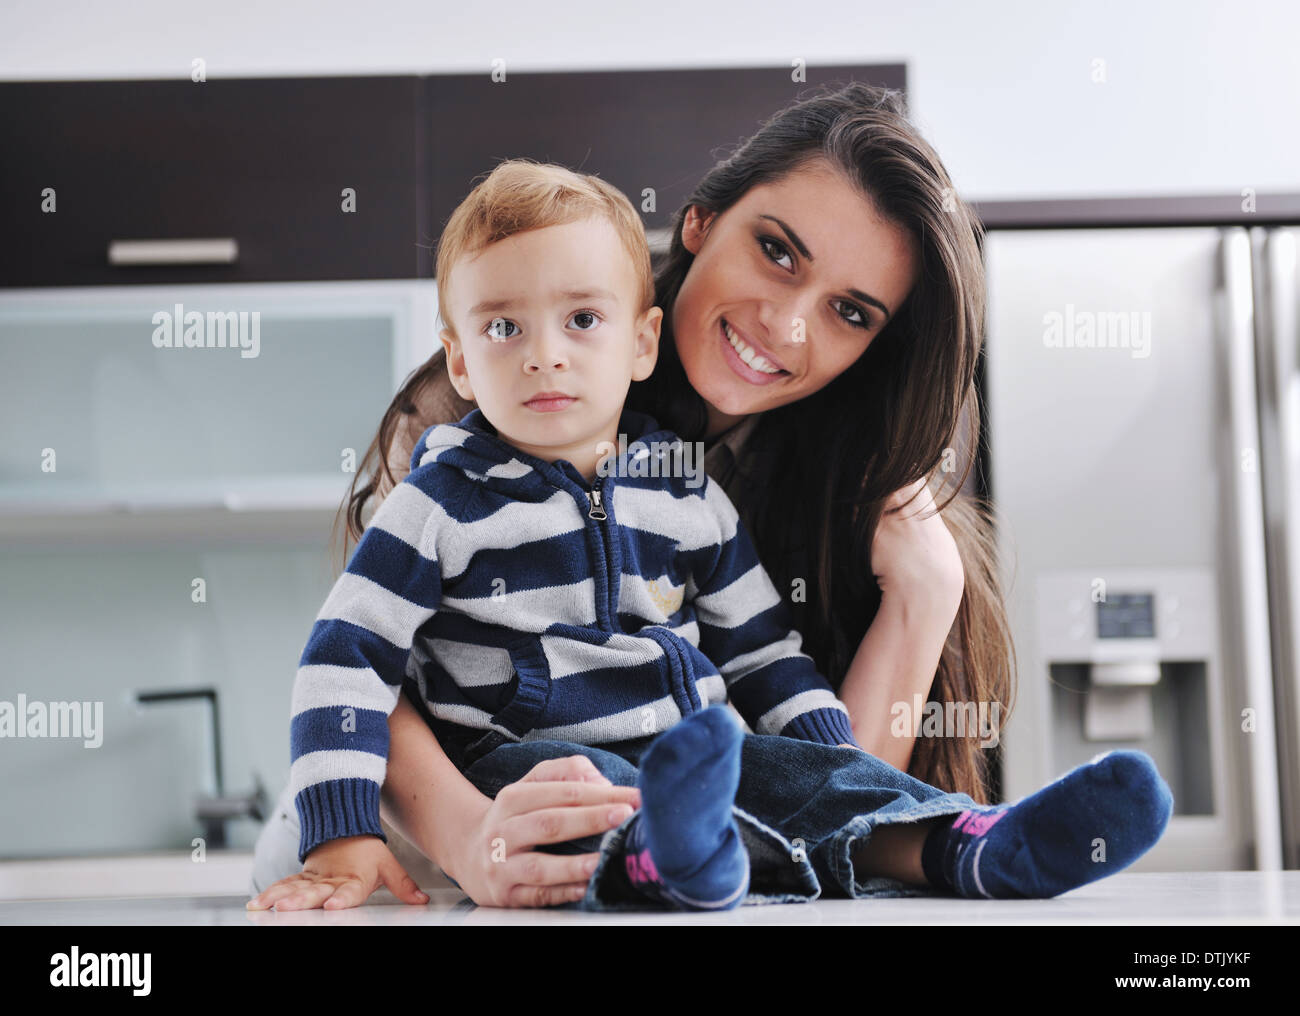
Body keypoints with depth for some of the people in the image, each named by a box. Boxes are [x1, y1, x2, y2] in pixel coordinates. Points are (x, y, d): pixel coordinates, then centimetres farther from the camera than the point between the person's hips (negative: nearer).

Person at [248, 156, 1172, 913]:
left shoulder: (690, 496, 10)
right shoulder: (446, 499, -2)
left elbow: (764, 650, 18)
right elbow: (348, 654, -4)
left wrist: (843, 781, 5)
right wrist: (347, 840, -15)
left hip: (701, 744, 5)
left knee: (815, 771, -19)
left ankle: (973, 845, -36)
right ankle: (668, 851, -64)